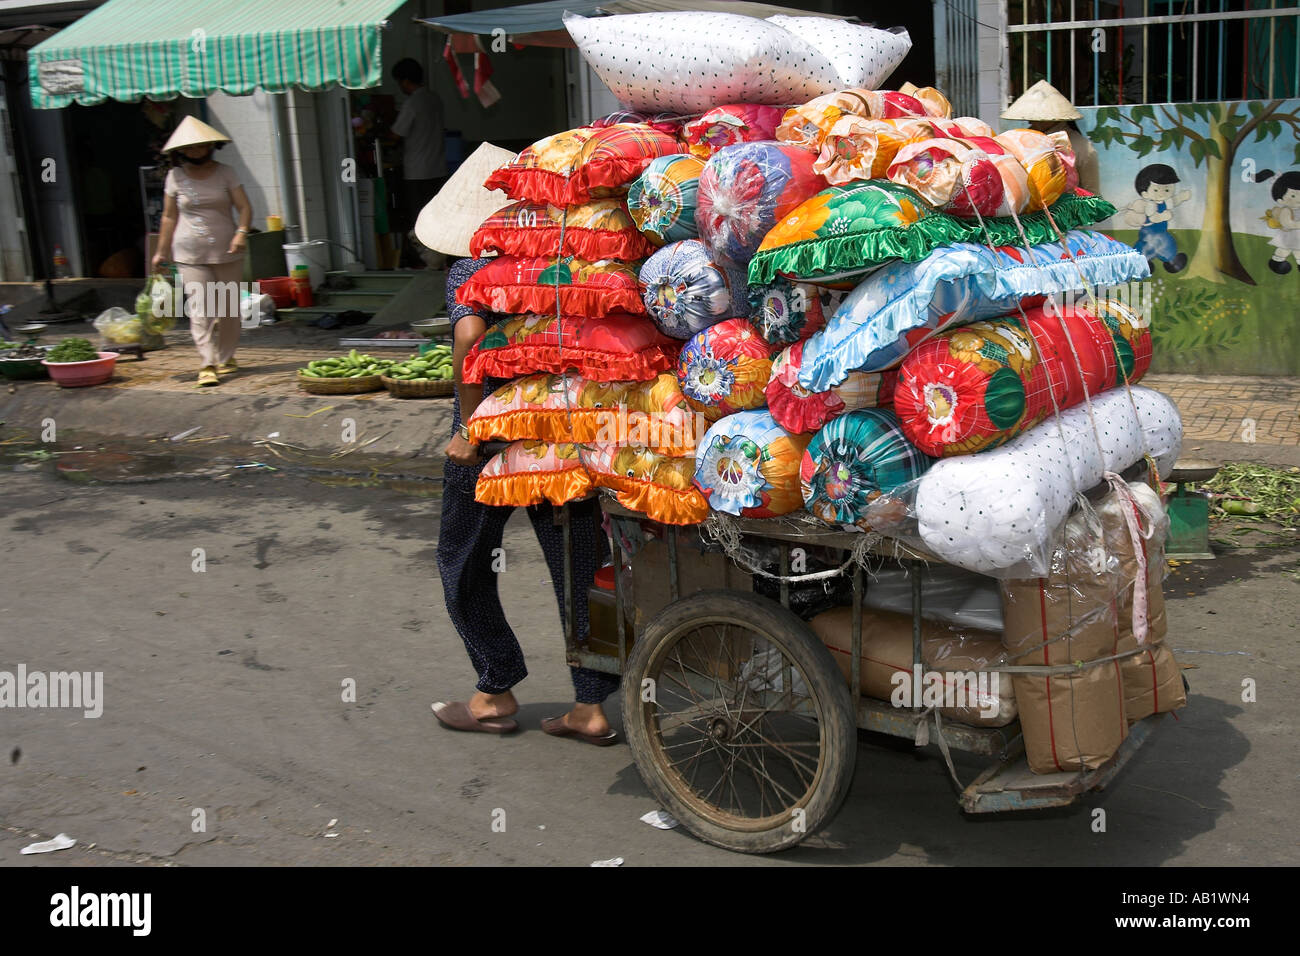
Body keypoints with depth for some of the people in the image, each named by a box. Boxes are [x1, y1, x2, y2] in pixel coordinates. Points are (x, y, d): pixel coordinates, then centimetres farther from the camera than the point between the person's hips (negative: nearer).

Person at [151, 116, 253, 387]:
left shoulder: (225, 173, 4)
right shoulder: (175, 176, 7)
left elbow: (244, 206, -2)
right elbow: (169, 217, 13)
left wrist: (242, 232, -20)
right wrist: (161, 252, 13)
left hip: (226, 253, 1)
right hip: (191, 255, 0)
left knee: (228, 308, 5)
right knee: (200, 309, -11)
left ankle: (226, 357, 23)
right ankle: (206, 364, -15)